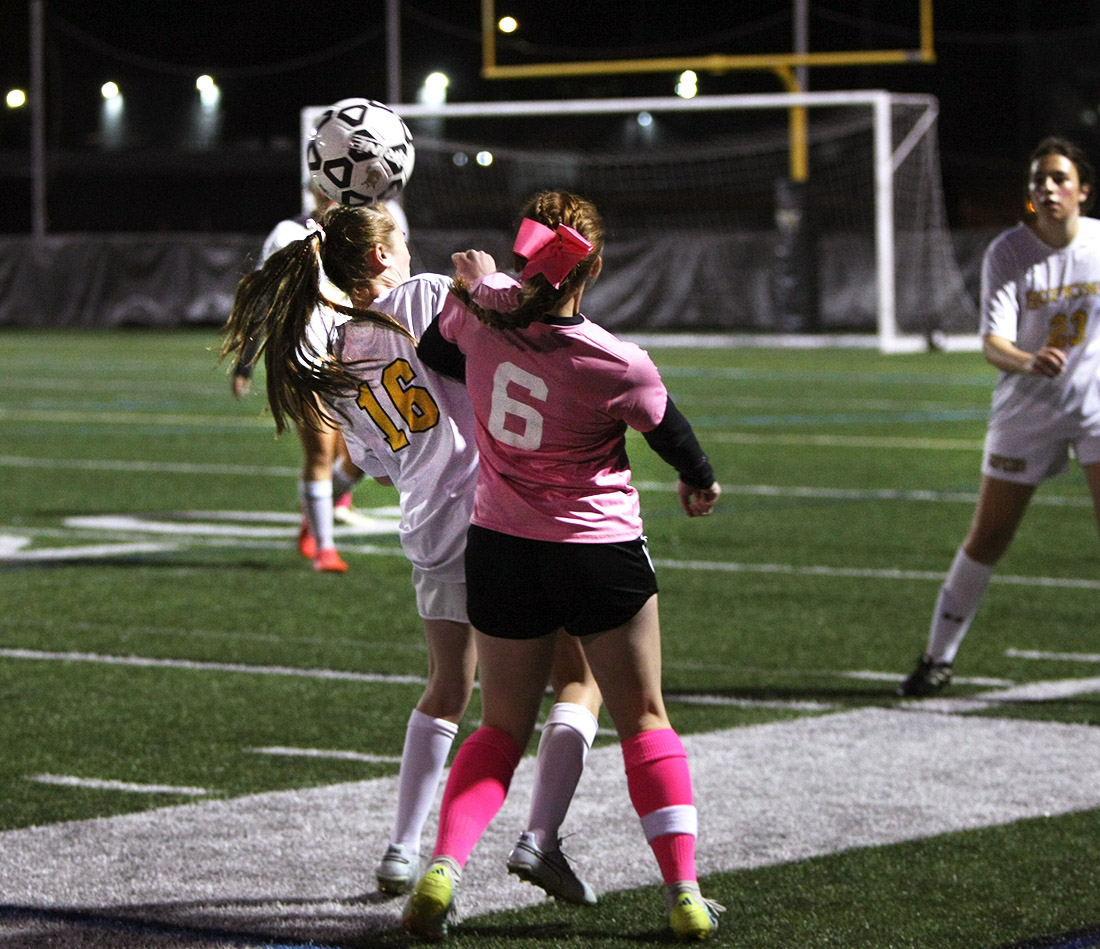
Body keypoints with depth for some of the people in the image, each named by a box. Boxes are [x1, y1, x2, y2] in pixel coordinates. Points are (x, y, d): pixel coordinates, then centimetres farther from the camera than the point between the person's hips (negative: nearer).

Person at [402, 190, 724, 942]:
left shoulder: (482, 313, -12)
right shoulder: (616, 365, -20)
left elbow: (436, 351, 11)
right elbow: (670, 430, 0)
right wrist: (702, 483, 21)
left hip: (502, 548, 3)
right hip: (601, 554, -3)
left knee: (501, 728, 15)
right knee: (644, 719, 12)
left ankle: (444, 865, -6)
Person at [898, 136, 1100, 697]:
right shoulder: (1007, 253, -13)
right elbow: (993, 342, -23)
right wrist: (1028, 361, -44)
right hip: (1026, 413, -1)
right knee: (986, 540, 4)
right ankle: (939, 657, 20)